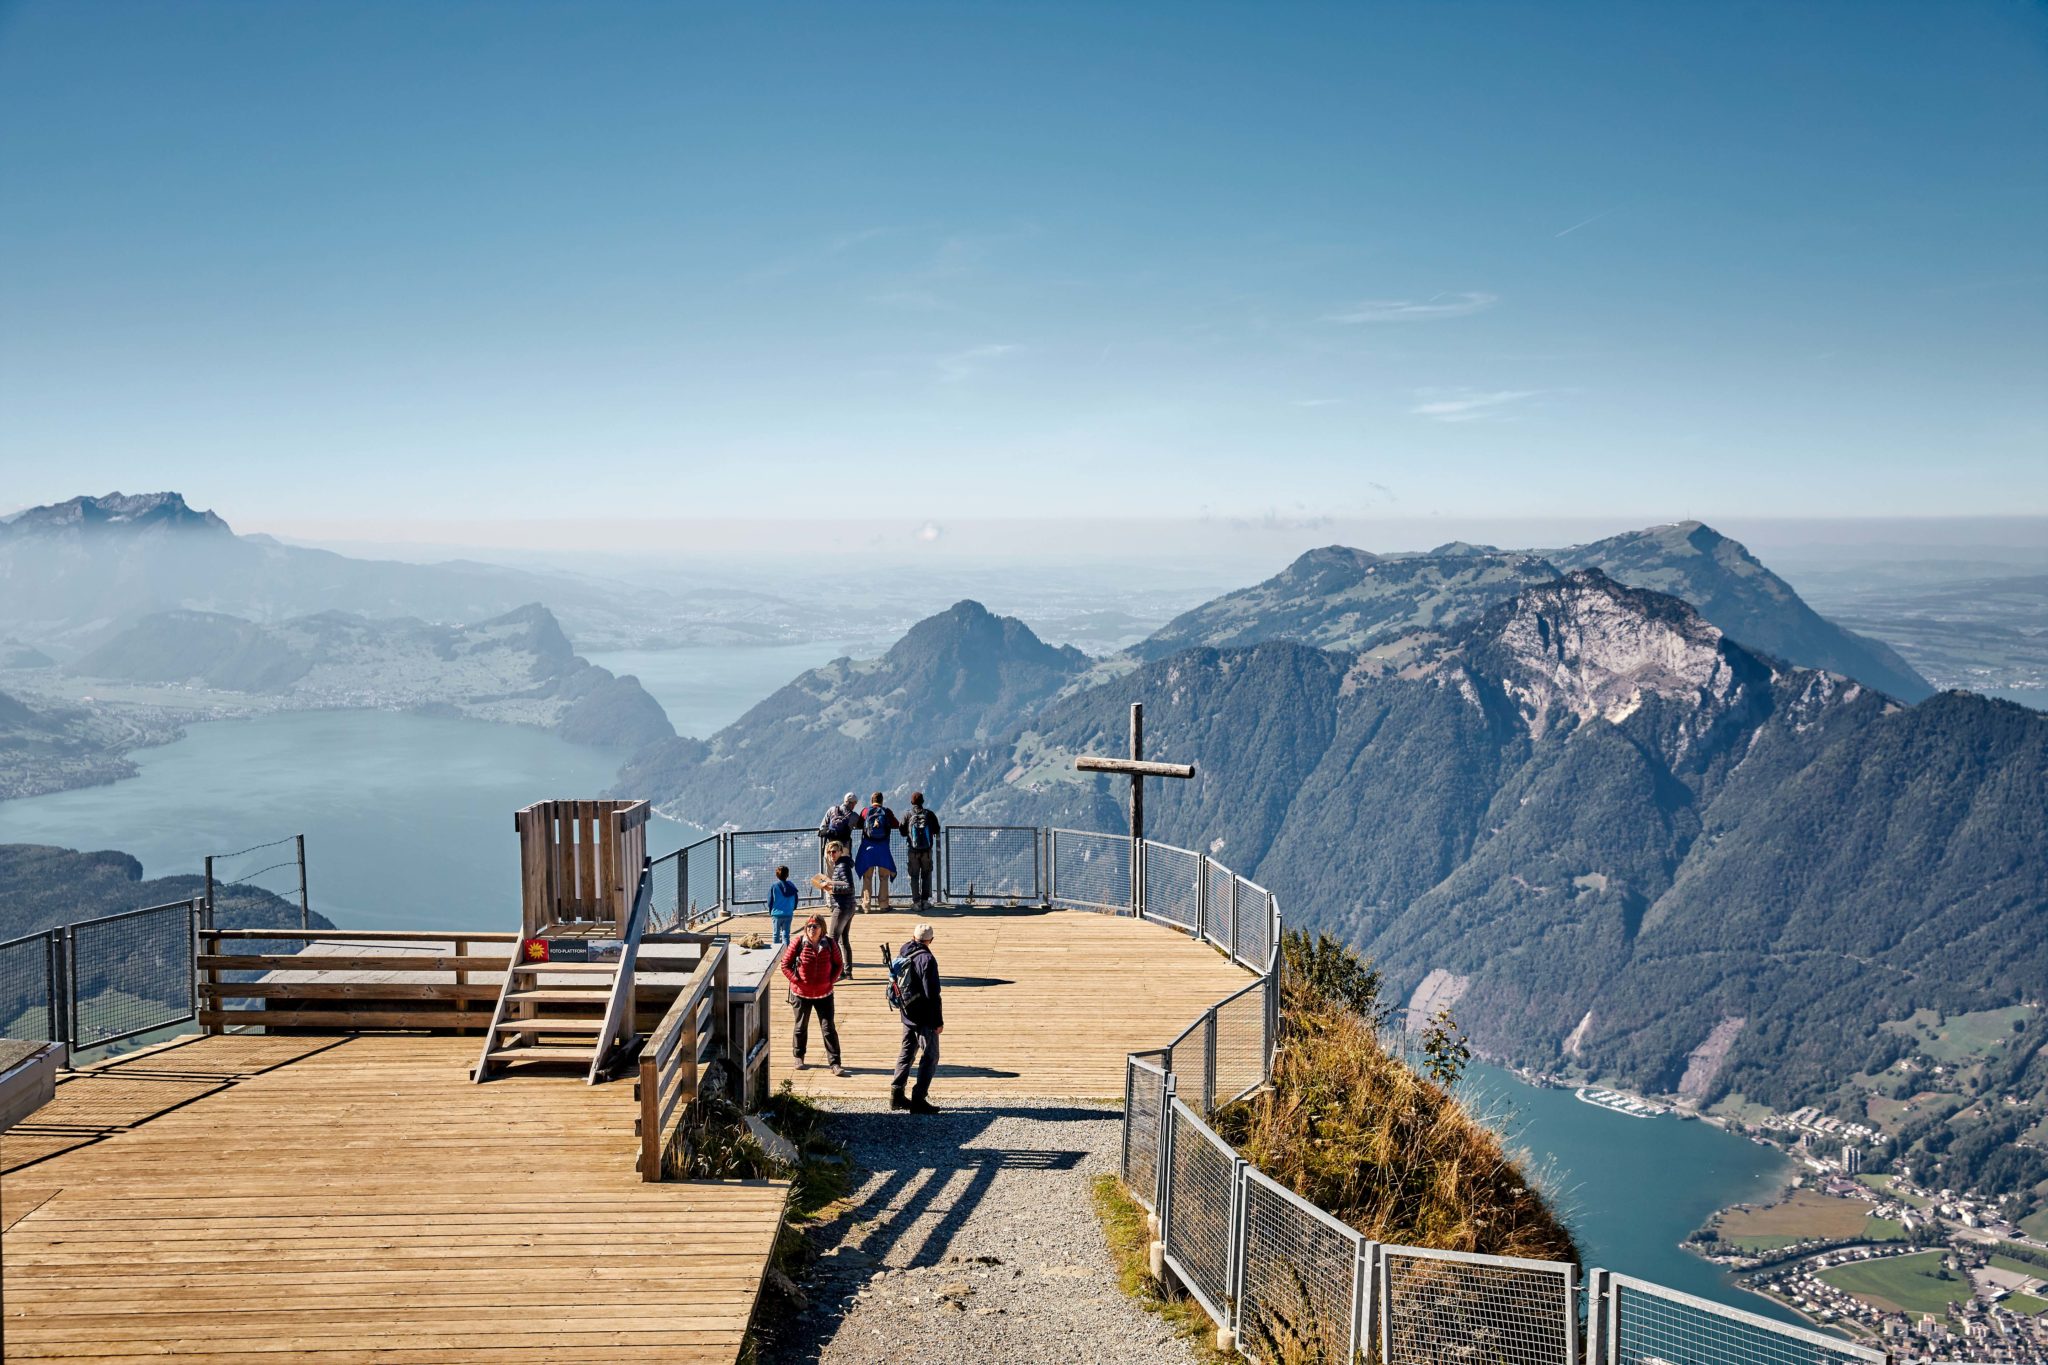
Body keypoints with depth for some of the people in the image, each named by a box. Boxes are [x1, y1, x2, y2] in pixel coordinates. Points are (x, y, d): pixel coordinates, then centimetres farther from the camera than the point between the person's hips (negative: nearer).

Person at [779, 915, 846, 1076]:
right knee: (800, 1027, 15)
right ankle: (799, 1057, 35)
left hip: (824, 993, 0)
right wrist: (796, 980, -12)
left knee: (829, 1028, -2)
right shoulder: (798, 943, -10)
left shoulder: (830, 943, -6)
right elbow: (785, 964, -3)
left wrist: (831, 980, -4)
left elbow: (838, 963, 7)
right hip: (801, 993, 0)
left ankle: (834, 1063, 1)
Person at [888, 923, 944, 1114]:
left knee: (906, 1053, 17)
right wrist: (938, 1021, -14)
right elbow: (932, 994, -19)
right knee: (930, 1057, 0)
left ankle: (896, 1095, 20)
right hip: (925, 1018, -8)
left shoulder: (902, 955, 6)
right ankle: (919, 1100, -3)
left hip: (907, 1015, 8)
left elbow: (896, 984, 14)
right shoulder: (926, 959, -18)